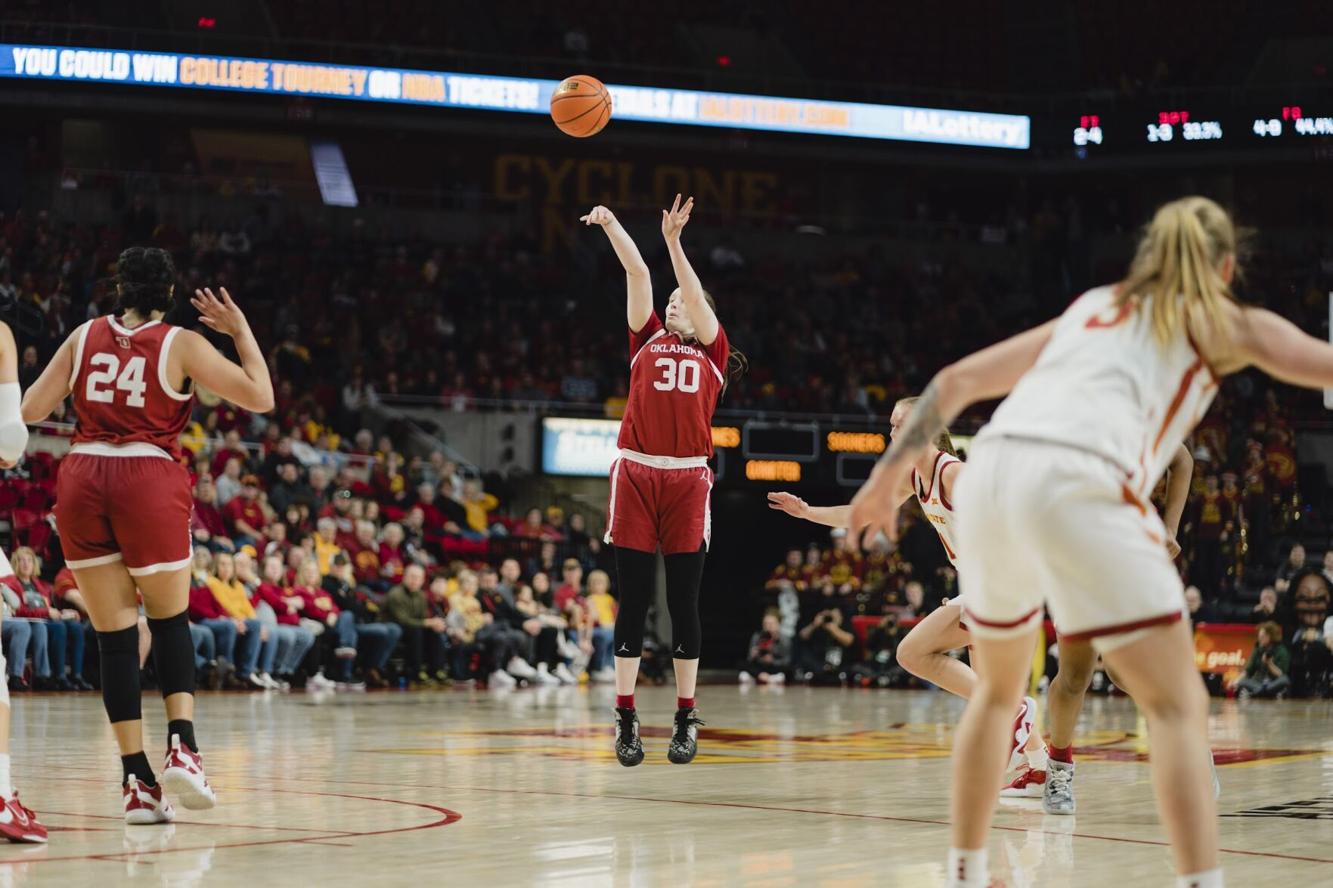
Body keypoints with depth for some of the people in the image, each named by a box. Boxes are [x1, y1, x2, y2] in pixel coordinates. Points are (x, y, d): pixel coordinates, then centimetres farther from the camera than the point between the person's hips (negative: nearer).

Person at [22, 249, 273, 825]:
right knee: (171, 620, 16)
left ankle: (137, 780, 1)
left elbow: (31, 410, 10)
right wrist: (242, 332, 11)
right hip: (150, 481, -2)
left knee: (114, 635, 5)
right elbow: (260, 398, 0)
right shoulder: (181, 345, 1)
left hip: (82, 480, 2)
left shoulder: (85, 336, 9)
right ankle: (181, 747, -4)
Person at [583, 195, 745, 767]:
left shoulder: (712, 353, 14)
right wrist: (611, 227, 1)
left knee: (684, 600, 2)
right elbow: (639, 276, 9)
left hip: (687, 480, -1)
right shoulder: (647, 341, 16)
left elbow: (696, 297, 0)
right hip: (636, 474, 1)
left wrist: (673, 242, -8)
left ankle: (686, 719, 6)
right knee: (634, 599, 0)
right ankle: (626, 717, 2)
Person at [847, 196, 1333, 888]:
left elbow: (957, 379, 30)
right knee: (1178, 707, -1)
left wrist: (890, 473, 34)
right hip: (1075, 483, -5)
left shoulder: (1091, 307, 33)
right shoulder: (1225, 325, 20)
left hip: (989, 472, 6)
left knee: (1000, 686, 27)